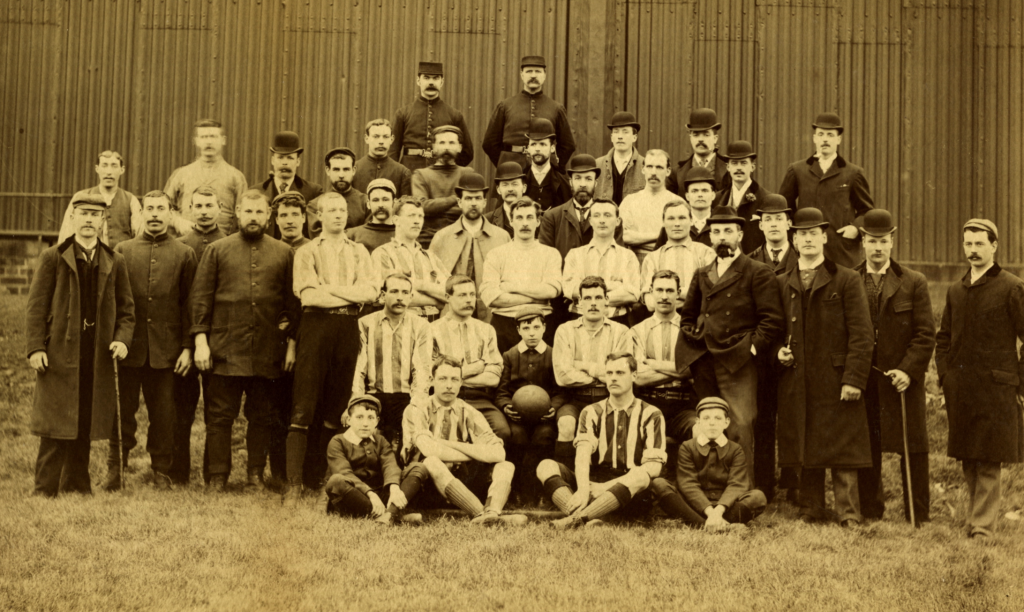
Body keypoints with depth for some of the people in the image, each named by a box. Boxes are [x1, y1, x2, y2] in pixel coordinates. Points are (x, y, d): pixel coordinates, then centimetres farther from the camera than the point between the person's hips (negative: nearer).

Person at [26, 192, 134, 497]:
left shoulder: (115, 262, 10)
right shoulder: (52, 258, 3)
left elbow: (126, 309, 13)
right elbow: (36, 306, 0)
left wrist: (122, 339, -5)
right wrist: (35, 348, -9)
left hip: (98, 357, 3)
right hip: (59, 352, -2)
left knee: (85, 425, 7)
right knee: (55, 424, -2)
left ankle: (76, 484, 17)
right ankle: (46, 487, 4)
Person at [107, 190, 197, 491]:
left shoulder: (184, 254, 7)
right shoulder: (122, 250, 9)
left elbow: (189, 304, 5)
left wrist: (187, 347, -1)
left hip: (166, 349, 0)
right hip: (129, 347, 1)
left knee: (163, 415, 4)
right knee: (122, 412, 4)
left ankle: (161, 470, 15)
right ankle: (115, 469, 15)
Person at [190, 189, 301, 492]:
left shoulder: (283, 253, 9)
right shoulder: (216, 250, 6)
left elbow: (292, 301, 10)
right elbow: (201, 297, 3)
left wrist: (291, 342, 4)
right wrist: (200, 340, -5)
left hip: (267, 351, 1)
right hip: (225, 349, -1)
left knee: (262, 416, 7)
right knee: (220, 416, 1)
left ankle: (257, 475, 16)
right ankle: (218, 477, 7)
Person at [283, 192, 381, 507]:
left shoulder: (359, 252, 17)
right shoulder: (307, 252, 8)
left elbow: (371, 290, 1)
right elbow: (309, 295, -6)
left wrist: (331, 289, -6)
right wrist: (351, 294, -2)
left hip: (349, 328, 3)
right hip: (317, 326, -3)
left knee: (336, 409, 4)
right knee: (303, 410, -9)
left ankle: (320, 476, 10)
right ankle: (294, 483, -11)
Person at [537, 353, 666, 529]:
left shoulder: (651, 415, 5)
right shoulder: (591, 413, 12)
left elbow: (654, 466, -6)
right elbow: (583, 453, -6)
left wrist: (607, 486, -15)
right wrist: (583, 489, -27)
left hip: (631, 493, -3)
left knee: (640, 476, -36)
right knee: (546, 466, -19)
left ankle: (577, 518, -47)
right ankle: (588, 521, -45)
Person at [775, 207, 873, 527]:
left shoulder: (847, 280, 0)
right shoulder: (782, 283, 13)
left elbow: (861, 335, -4)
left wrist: (854, 379, -12)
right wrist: (779, 351, 2)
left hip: (835, 380, -4)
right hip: (796, 384, 4)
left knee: (842, 451, -3)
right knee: (804, 450, 8)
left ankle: (849, 514, 3)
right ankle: (810, 512, 17)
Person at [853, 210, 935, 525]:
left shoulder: (914, 283, 2)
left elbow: (925, 334, -1)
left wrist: (908, 371, -13)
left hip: (903, 378, -1)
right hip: (863, 381, 2)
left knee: (912, 448, 2)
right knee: (865, 449, 6)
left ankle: (917, 516, 10)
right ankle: (870, 512, 16)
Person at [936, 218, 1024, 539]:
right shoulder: (955, 291, 14)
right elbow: (943, 340, 20)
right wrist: (945, 379, 10)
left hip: (995, 390, -5)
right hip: (960, 392, 5)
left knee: (989, 463, -5)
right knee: (968, 462, 10)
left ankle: (983, 528, -2)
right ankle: (975, 518, 21)